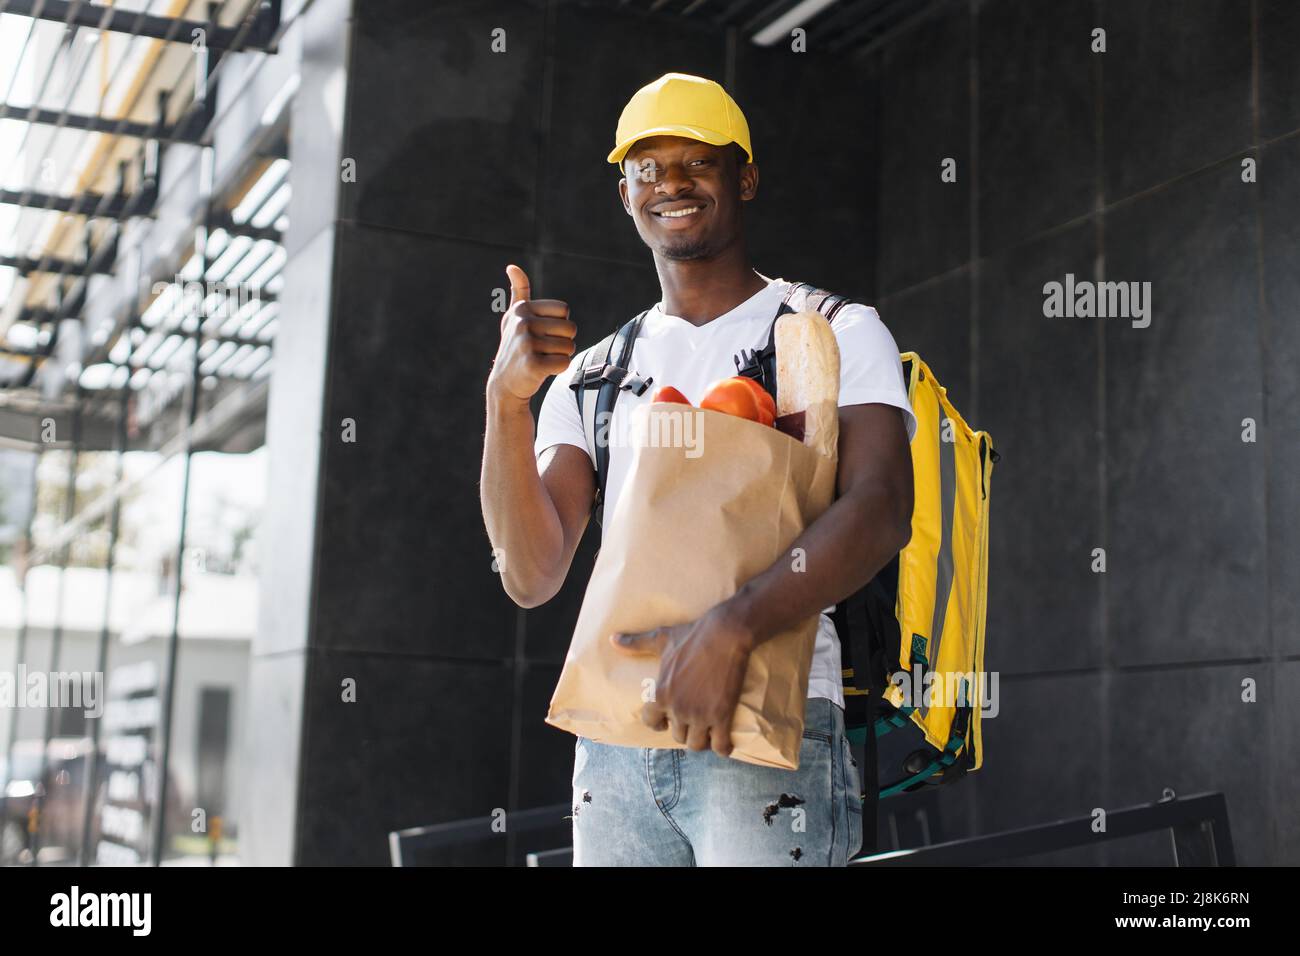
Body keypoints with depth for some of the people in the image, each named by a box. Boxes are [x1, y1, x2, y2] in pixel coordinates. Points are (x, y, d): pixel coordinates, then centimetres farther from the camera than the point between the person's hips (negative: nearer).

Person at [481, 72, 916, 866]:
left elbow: (881, 508, -13)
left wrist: (729, 629, -26)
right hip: (614, 737, 4)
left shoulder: (837, 332, 5)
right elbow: (533, 577, 5)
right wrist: (507, 399, -10)